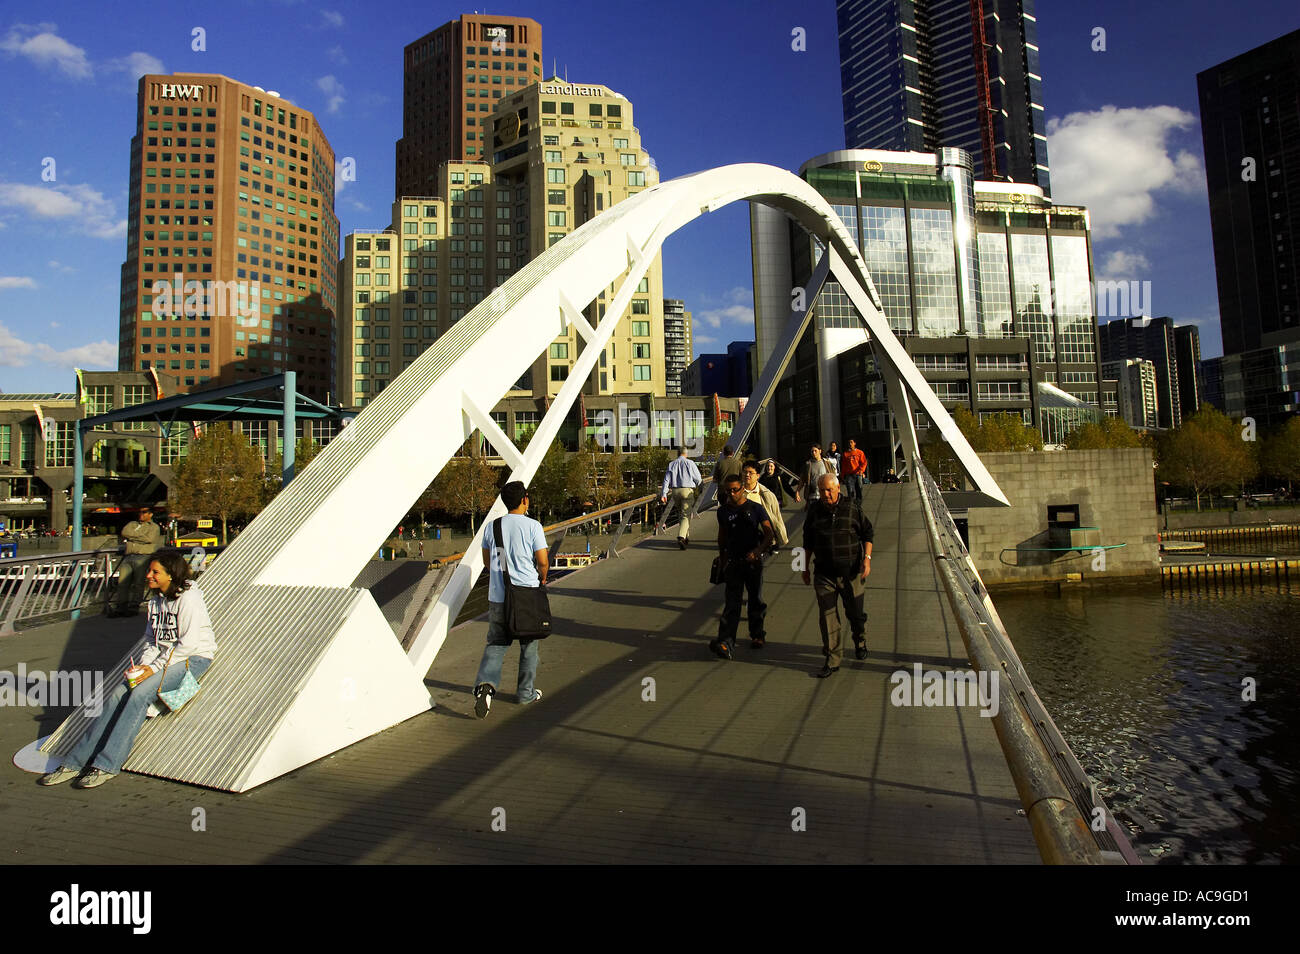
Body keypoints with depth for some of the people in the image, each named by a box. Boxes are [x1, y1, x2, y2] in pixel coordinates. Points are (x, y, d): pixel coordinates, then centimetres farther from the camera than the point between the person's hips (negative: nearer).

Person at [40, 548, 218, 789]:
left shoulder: (188, 598, -14)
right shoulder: (155, 599, 12)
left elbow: (188, 643, -18)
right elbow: (152, 640, 16)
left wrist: (155, 668, -16)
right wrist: (142, 665, -3)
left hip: (193, 659, -8)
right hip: (163, 658, 8)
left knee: (140, 693, -25)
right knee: (119, 693, -11)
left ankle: (107, 765, -20)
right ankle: (75, 762, -6)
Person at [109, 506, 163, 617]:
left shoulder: (154, 527, 16)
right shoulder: (132, 524, 29)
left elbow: (149, 539, -3)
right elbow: (124, 532, 9)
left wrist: (133, 536, 5)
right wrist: (140, 536, 3)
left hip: (143, 557, -4)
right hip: (128, 556, 4)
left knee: (138, 582, -15)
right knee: (122, 581, -10)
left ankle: (133, 607, -14)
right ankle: (119, 607, -11)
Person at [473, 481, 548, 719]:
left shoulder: (491, 527, 4)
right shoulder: (533, 526, -8)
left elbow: (487, 560, 12)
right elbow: (542, 561, -9)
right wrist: (542, 578, 12)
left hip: (498, 596, 3)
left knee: (496, 643, 9)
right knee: (528, 645, 12)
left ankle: (486, 684, -14)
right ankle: (526, 693, 21)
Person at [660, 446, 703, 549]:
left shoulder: (671, 464, 8)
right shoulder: (690, 463, -3)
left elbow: (666, 480, 2)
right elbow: (698, 479, -2)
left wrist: (663, 494, 0)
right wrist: (698, 486, 20)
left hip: (675, 491, 4)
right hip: (687, 490, -4)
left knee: (682, 514, 20)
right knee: (686, 515, -5)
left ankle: (687, 537, 29)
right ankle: (681, 538, -22)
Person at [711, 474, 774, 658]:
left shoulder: (755, 508, -3)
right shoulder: (723, 511, 5)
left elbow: (769, 535, -4)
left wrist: (757, 551, -19)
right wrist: (722, 559, 18)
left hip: (753, 562, -1)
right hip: (733, 562, 1)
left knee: (756, 600, 12)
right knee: (732, 603, -7)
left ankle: (757, 635, 31)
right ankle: (725, 643, -17)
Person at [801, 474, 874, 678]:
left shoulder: (852, 508, -3)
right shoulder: (814, 512, 3)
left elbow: (867, 533, 3)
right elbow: (808, 542, 13)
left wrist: (867, 558, -8)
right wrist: (805, 567, 13)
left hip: (851, 572, -1)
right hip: (824, 574, 1)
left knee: (856, 613, 12)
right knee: (827, 617, -1)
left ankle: (860, 642, 41)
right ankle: (832, 659, 7)